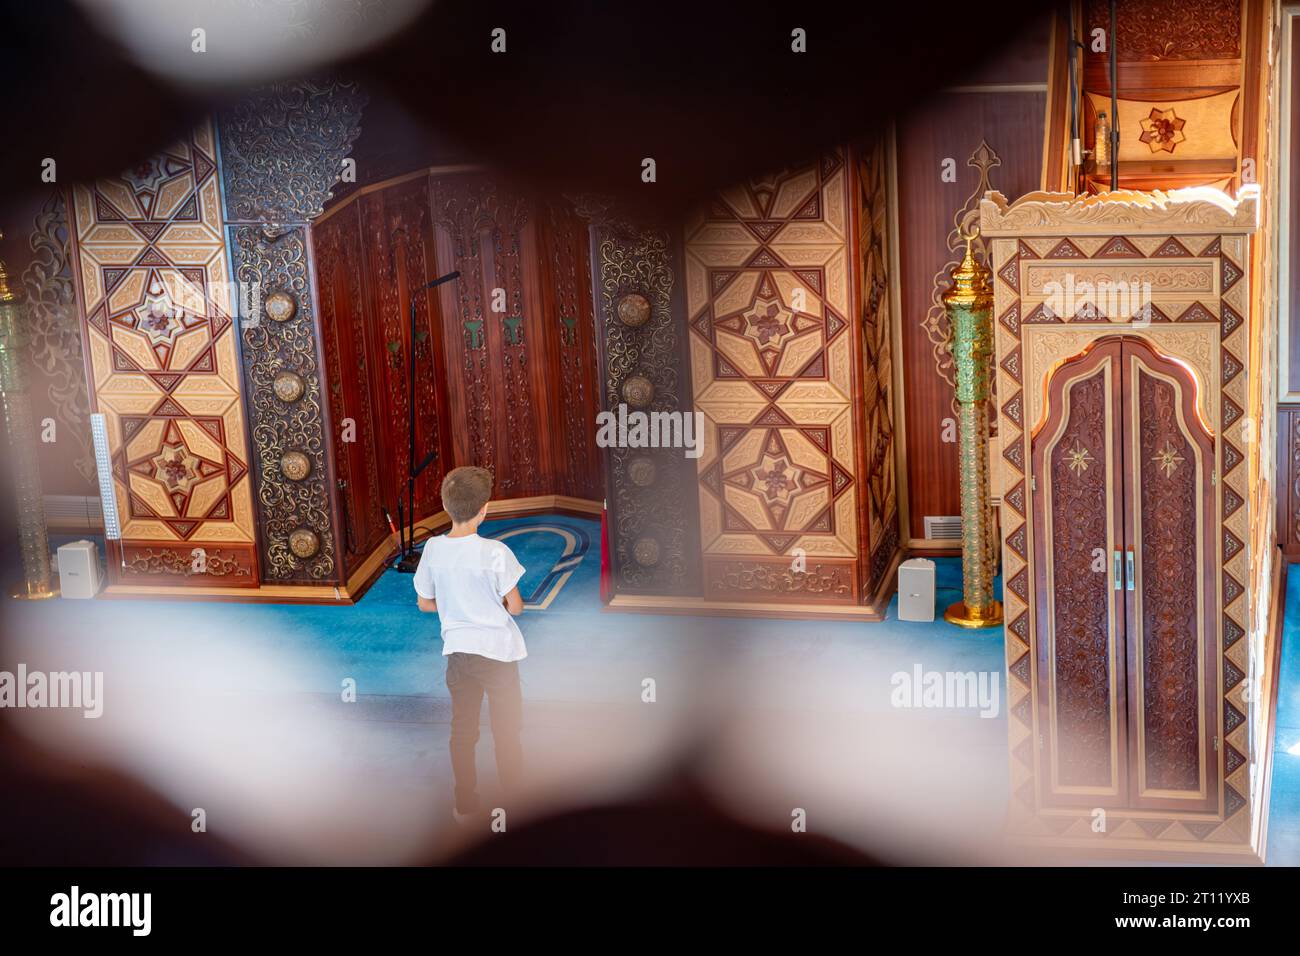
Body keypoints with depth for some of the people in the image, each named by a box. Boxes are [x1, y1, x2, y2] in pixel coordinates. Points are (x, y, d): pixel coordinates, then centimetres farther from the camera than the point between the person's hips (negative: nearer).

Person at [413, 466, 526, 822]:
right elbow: (515, 607, -13)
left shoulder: (433, 549, -6)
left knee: (462, 731, 16)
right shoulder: (495, 552, -18)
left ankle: (465, 805, 24)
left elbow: (425, 603, 5)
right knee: (506, 733, 10)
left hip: (457, 652, 4)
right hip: (498, 652, -4)